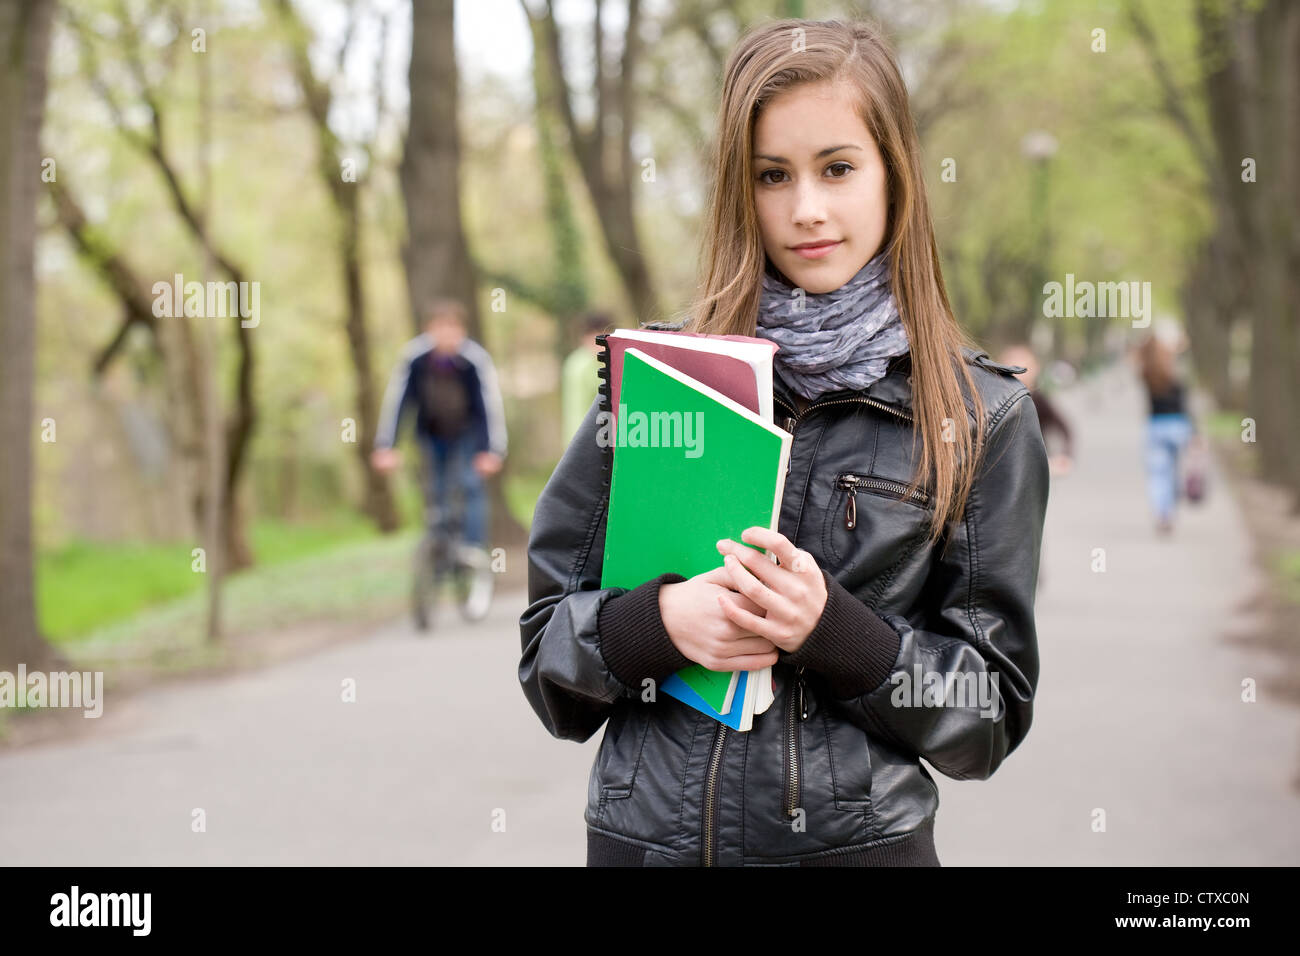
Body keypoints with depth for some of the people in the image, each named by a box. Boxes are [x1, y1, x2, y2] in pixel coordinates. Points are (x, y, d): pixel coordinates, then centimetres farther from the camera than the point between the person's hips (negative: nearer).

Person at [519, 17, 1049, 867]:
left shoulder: (981, 415, -3)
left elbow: (993, 710, -3)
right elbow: (547, 644, 3)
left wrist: (832, 628, -18)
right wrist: (657, 622, -17)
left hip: (858, 837, -1)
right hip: (645, 833, 1)